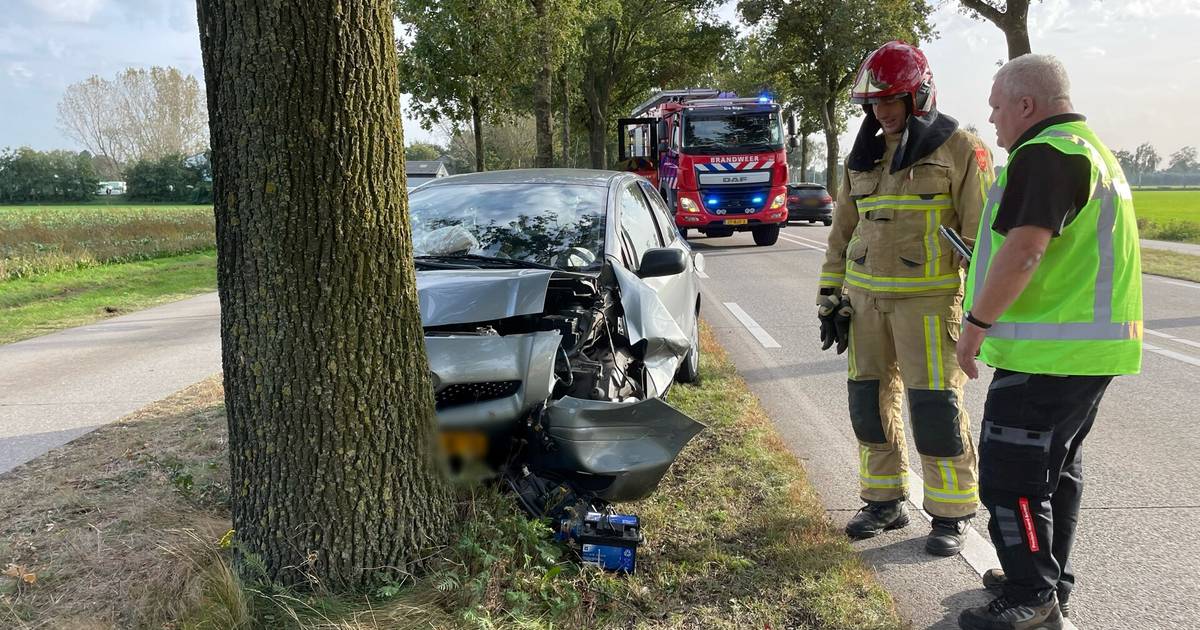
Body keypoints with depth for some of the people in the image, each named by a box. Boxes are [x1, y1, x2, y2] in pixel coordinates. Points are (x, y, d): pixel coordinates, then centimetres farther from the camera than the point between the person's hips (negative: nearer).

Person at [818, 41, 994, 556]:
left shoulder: (958, 149, -6)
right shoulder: (865, 156, 12)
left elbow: (982, 233, -7)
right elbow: (842, 232, 16)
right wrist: (831, 298, 13)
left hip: (929, 300, -6)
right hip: (867, 299, 6)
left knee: (936, 408, -5)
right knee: (872, 402, 9)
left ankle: (952, 514, 11)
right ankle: (885, 501, 24)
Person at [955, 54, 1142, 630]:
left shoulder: (1046, 154, -16)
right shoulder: (1089, 148, 18)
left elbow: (1024, 252, -25)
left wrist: (976, 323, -19)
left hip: (1048, 352, -11)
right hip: (1090, 346, 11)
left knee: (1010, 475, -5)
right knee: (1057, 467, 19)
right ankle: (1049, 579, 29)